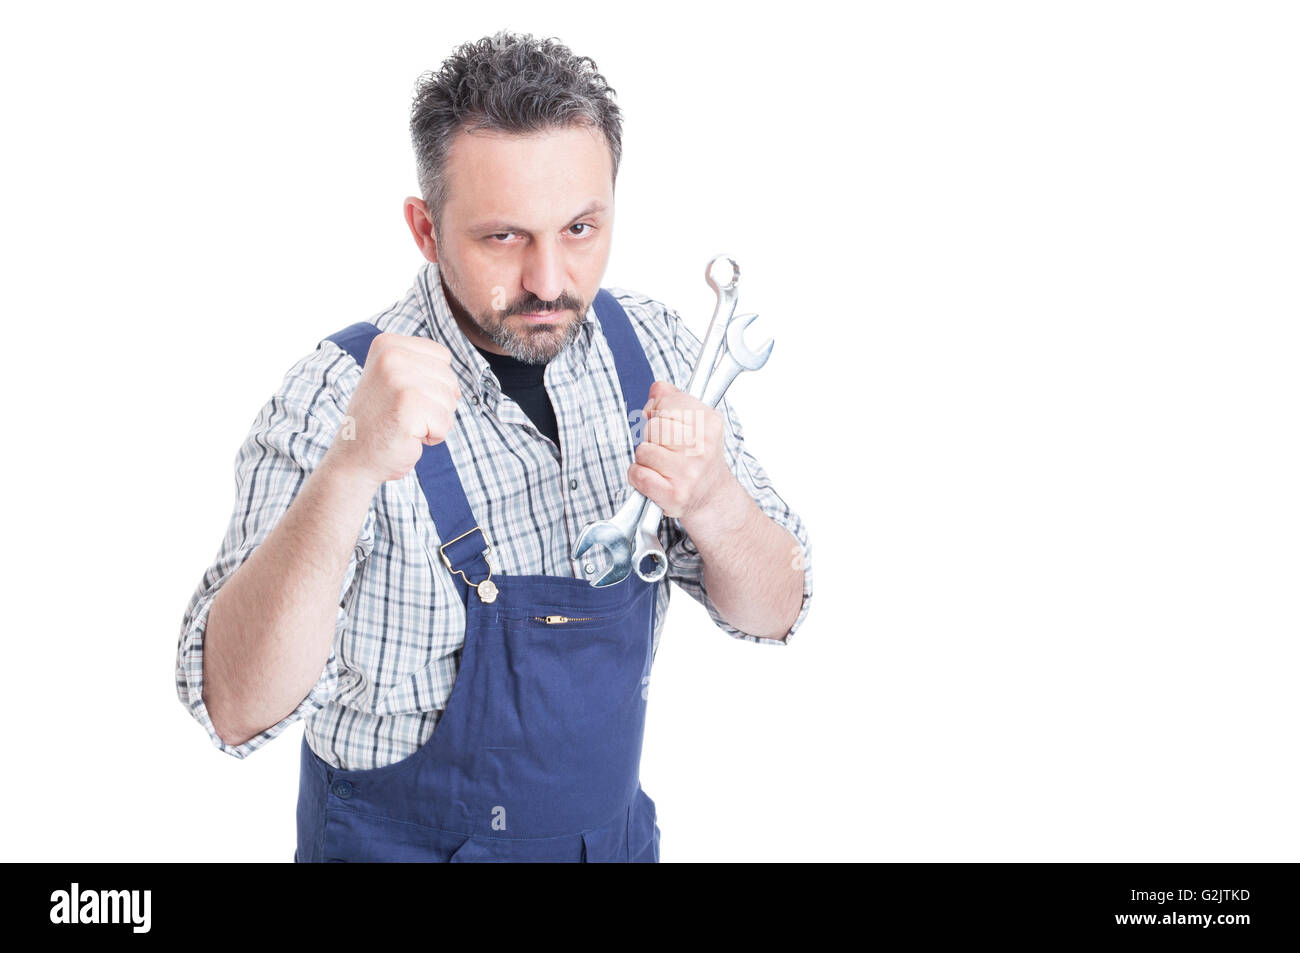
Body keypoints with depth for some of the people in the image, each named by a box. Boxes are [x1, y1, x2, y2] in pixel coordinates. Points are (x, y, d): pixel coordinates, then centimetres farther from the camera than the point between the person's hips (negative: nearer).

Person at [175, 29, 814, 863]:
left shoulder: (652, 348, -11)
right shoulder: (334, 401, -24)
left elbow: (772, 615, -9)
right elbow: (238, 712, -31)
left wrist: (713, 503, -30)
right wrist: (350, 472, -45)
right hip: (401, 841, -4)